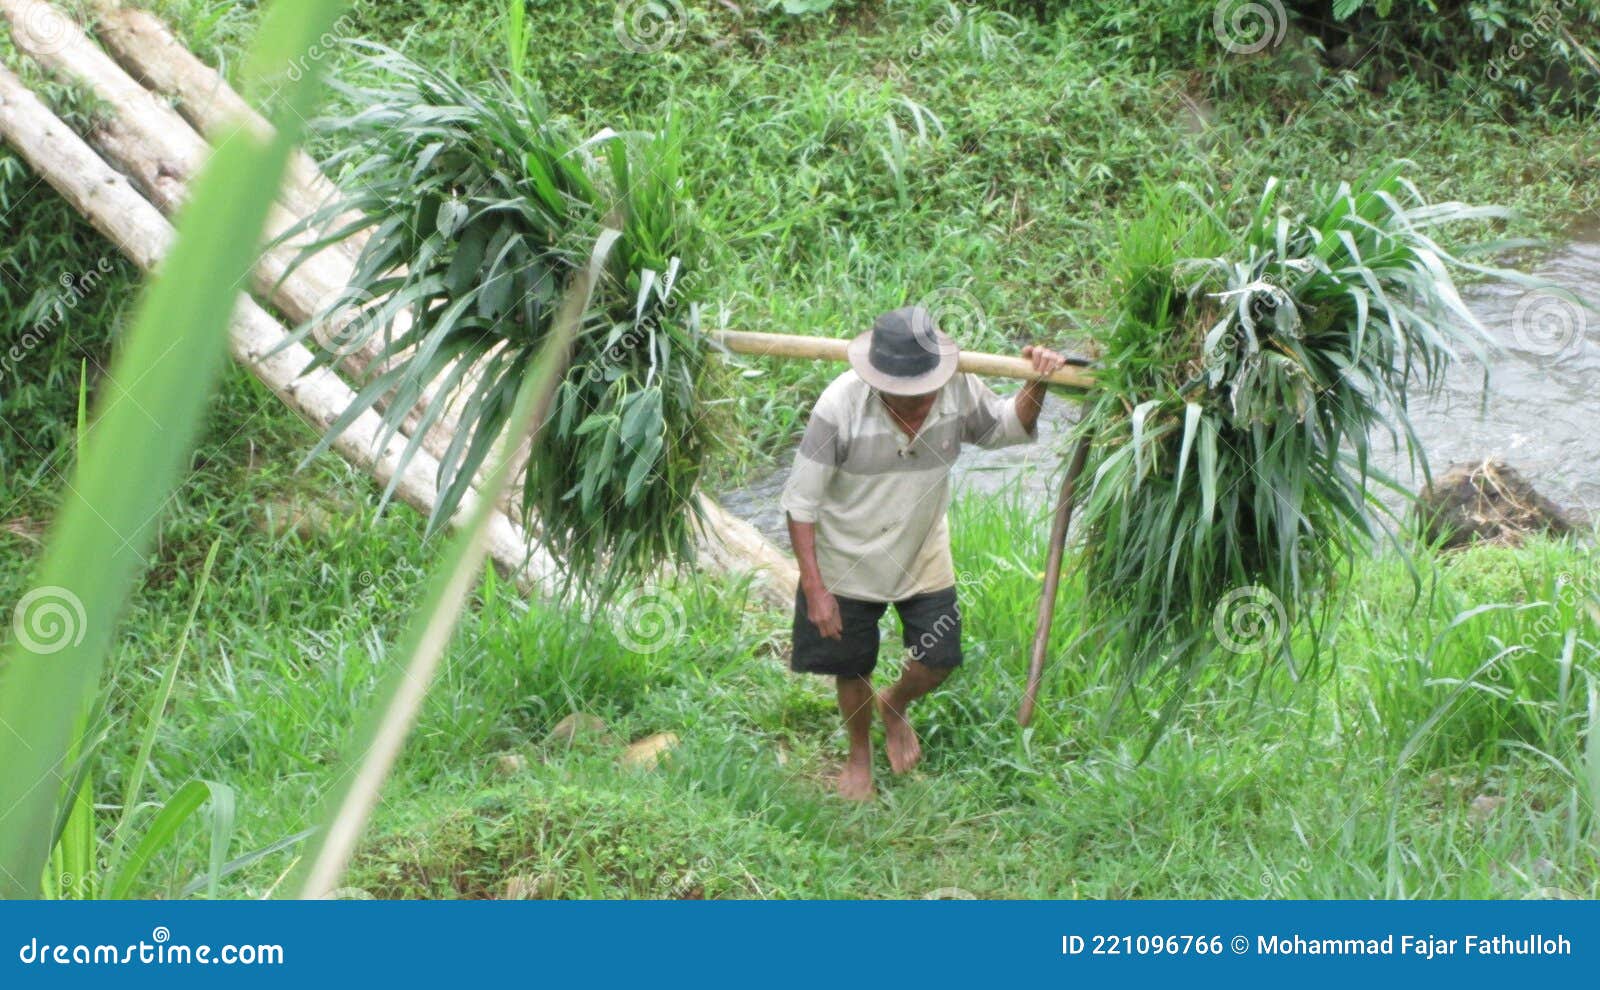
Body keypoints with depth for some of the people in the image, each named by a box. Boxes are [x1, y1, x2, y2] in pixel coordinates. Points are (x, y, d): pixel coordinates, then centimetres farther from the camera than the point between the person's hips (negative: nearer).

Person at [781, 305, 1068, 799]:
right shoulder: (840, 406, -32)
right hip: (848, 564, -3)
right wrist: (815, 589, -22)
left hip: (923, 557, 3)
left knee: (938, 663, 9)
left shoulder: (959, 391, -22)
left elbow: (1009, 427, 2)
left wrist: (1037, 385, -18)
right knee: (852, 671, 16)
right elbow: (801, 503, -22)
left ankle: (894, 706, 46)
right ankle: (859, 752, 47)